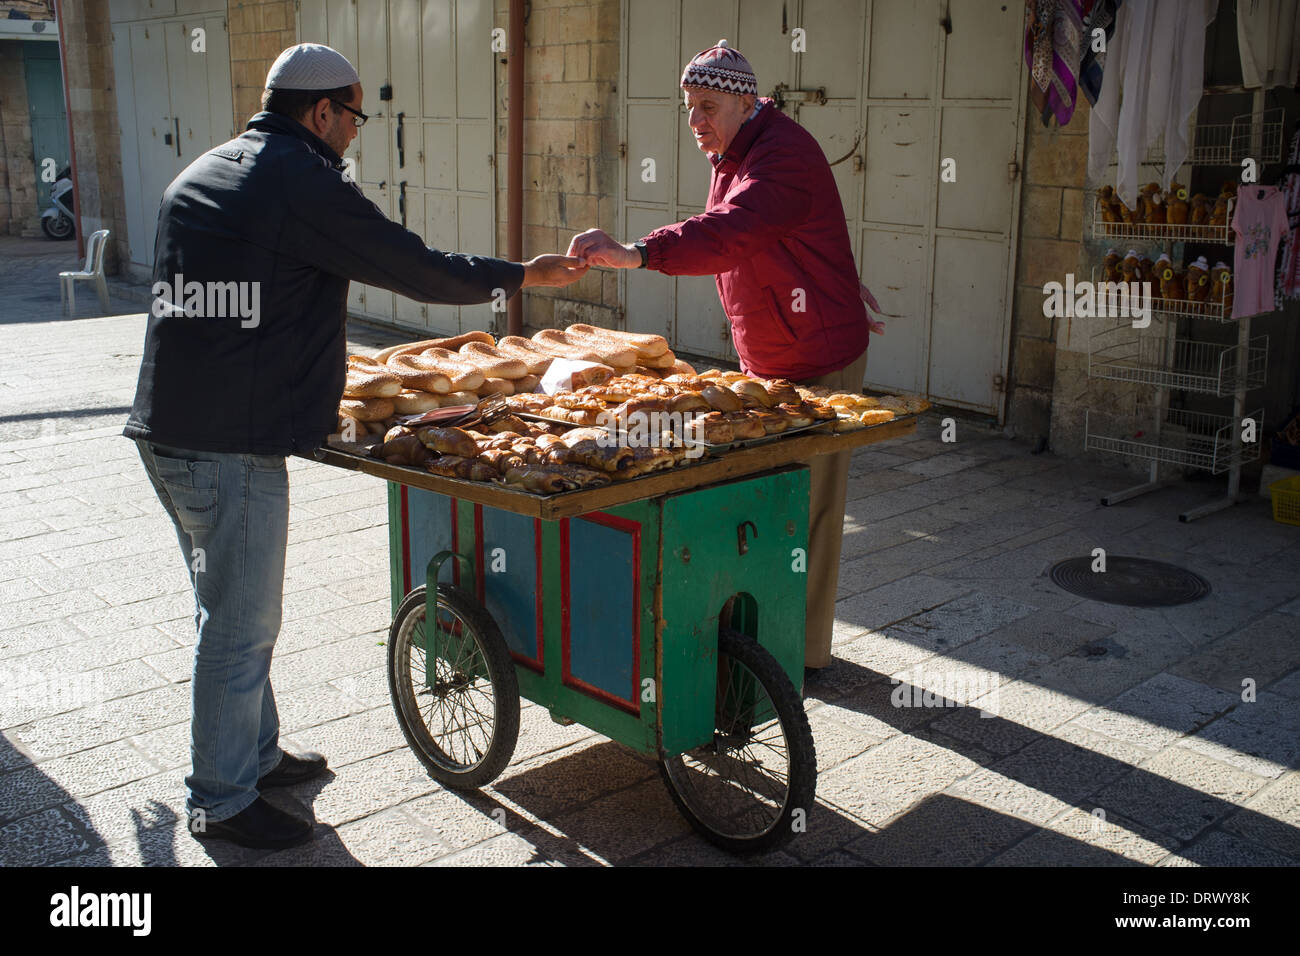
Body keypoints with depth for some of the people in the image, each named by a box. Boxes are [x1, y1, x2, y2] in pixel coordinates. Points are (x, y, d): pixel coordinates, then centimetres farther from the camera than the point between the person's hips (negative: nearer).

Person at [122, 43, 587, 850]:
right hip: (232, 445, -10)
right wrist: (525, 275, 4)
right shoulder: (304, 183, -13)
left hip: (170, 427, 10)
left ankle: (255, 753, 36)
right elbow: (416, 268, -10)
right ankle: (222, 803, 15)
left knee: (238, 612, 21)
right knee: (240, 625, 2)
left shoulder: (200, 177, 17)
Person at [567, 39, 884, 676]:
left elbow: (729, 233, -40)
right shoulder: (733, 155, 11)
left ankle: (804, 651, 12)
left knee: (806, 511, -1)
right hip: (765, 362, 10)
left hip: (818, 364, -10)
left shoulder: (783, 155, -22)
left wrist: (638, 254, -52)